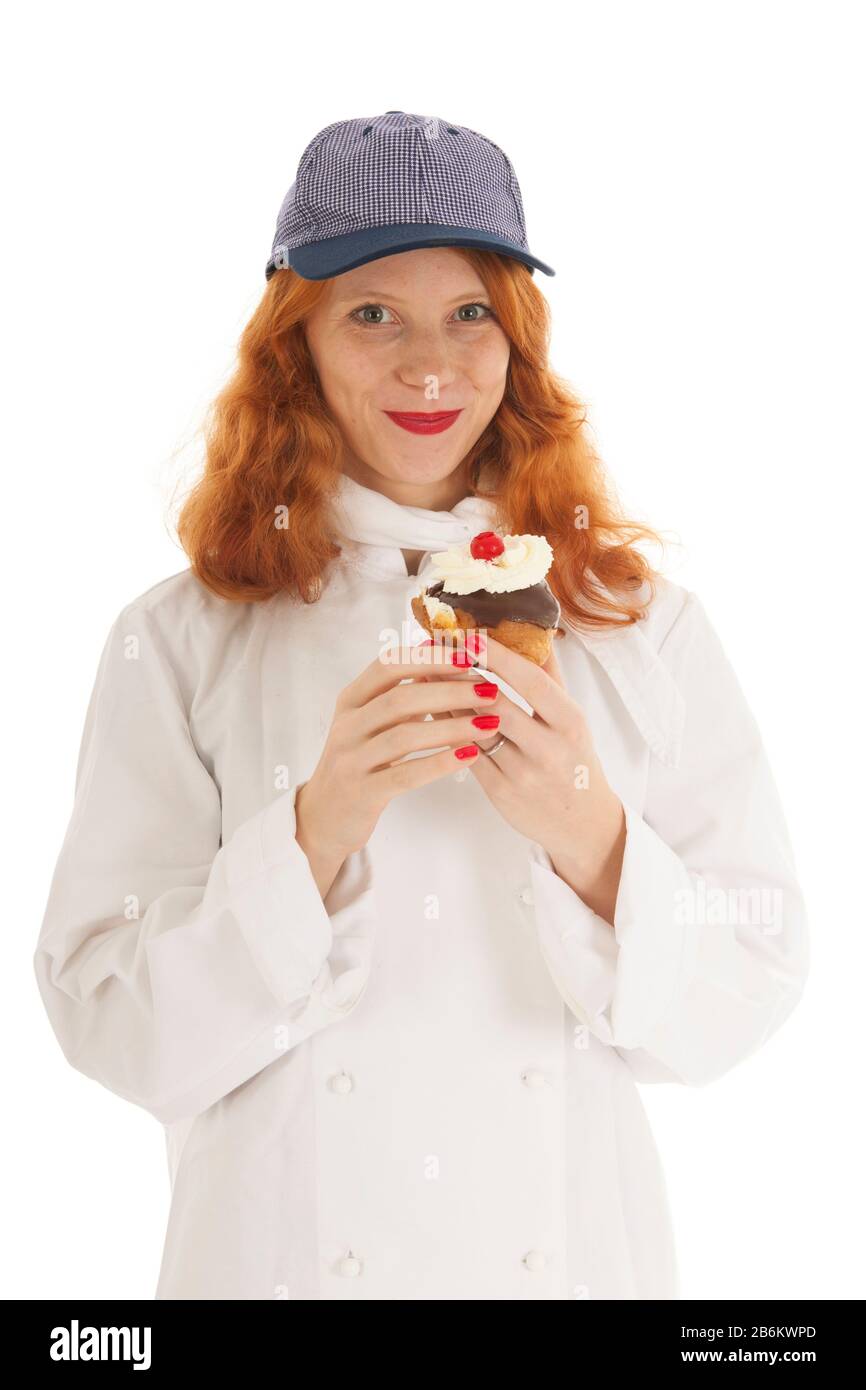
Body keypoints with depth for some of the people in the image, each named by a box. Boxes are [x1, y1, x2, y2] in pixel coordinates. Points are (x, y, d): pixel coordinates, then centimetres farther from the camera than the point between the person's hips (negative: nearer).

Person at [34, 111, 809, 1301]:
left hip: (575, 1246, 2)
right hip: (285, 1245, -1)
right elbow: (113, 1031, -11)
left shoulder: (643, 625, -4)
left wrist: (592, 841, -22)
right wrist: (313, 835, -24)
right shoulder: (181, 644, -8)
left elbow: (747, 999, -5)